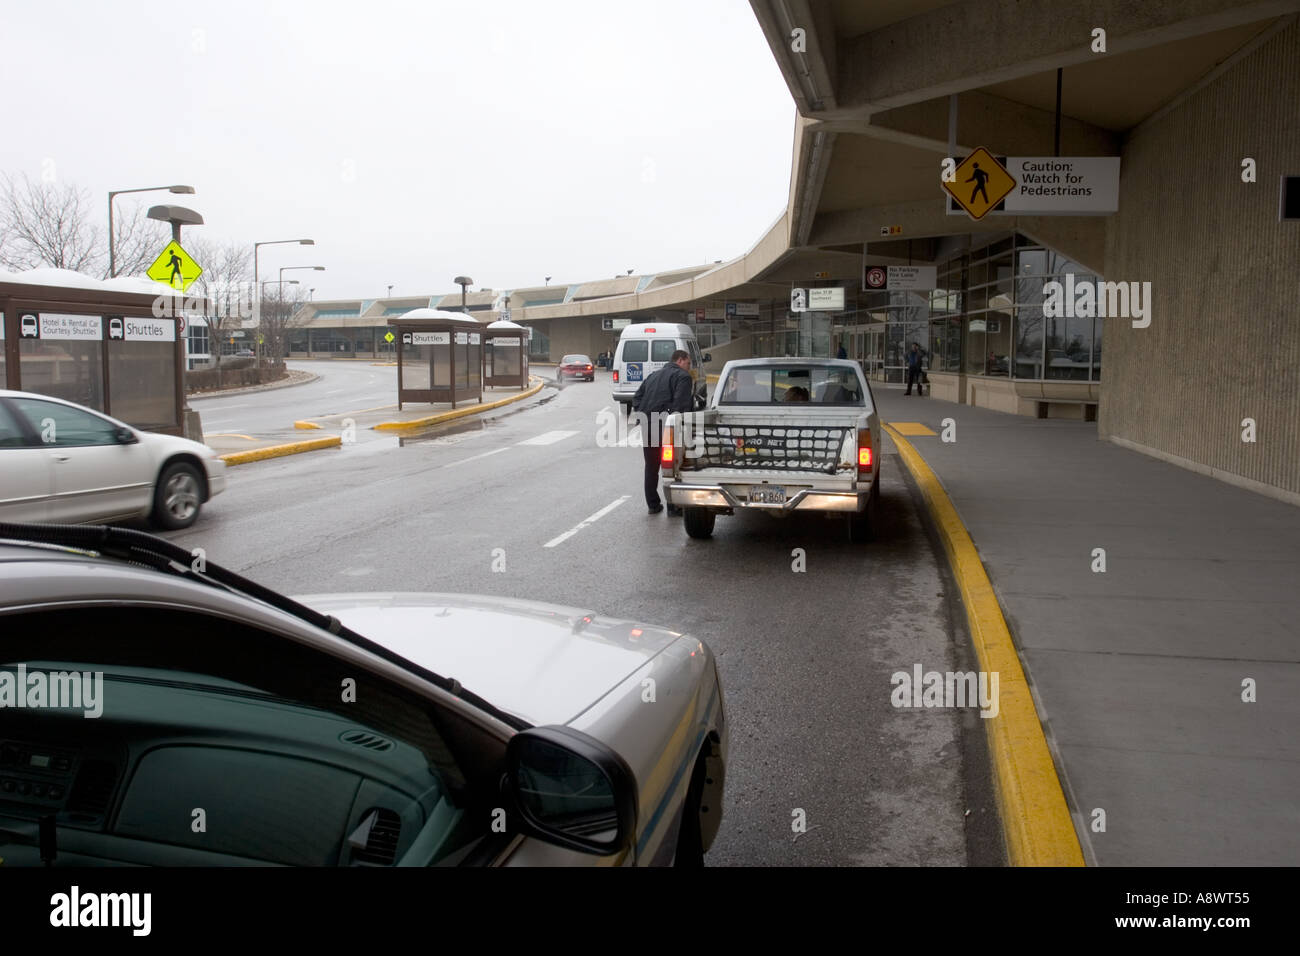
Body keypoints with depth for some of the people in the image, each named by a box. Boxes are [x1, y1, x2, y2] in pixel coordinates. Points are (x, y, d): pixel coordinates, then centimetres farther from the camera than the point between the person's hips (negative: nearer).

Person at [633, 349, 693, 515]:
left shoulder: (653, 376, 23)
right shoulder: (682, 376, -1)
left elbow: (636, 398, 18)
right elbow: (681, 404, -15)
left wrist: (642, 417, 11)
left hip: (647, 425, 7)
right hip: (666, 425, -7)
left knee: (651, 466, 14)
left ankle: (653, 504, 19)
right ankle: (673, 506, 2)